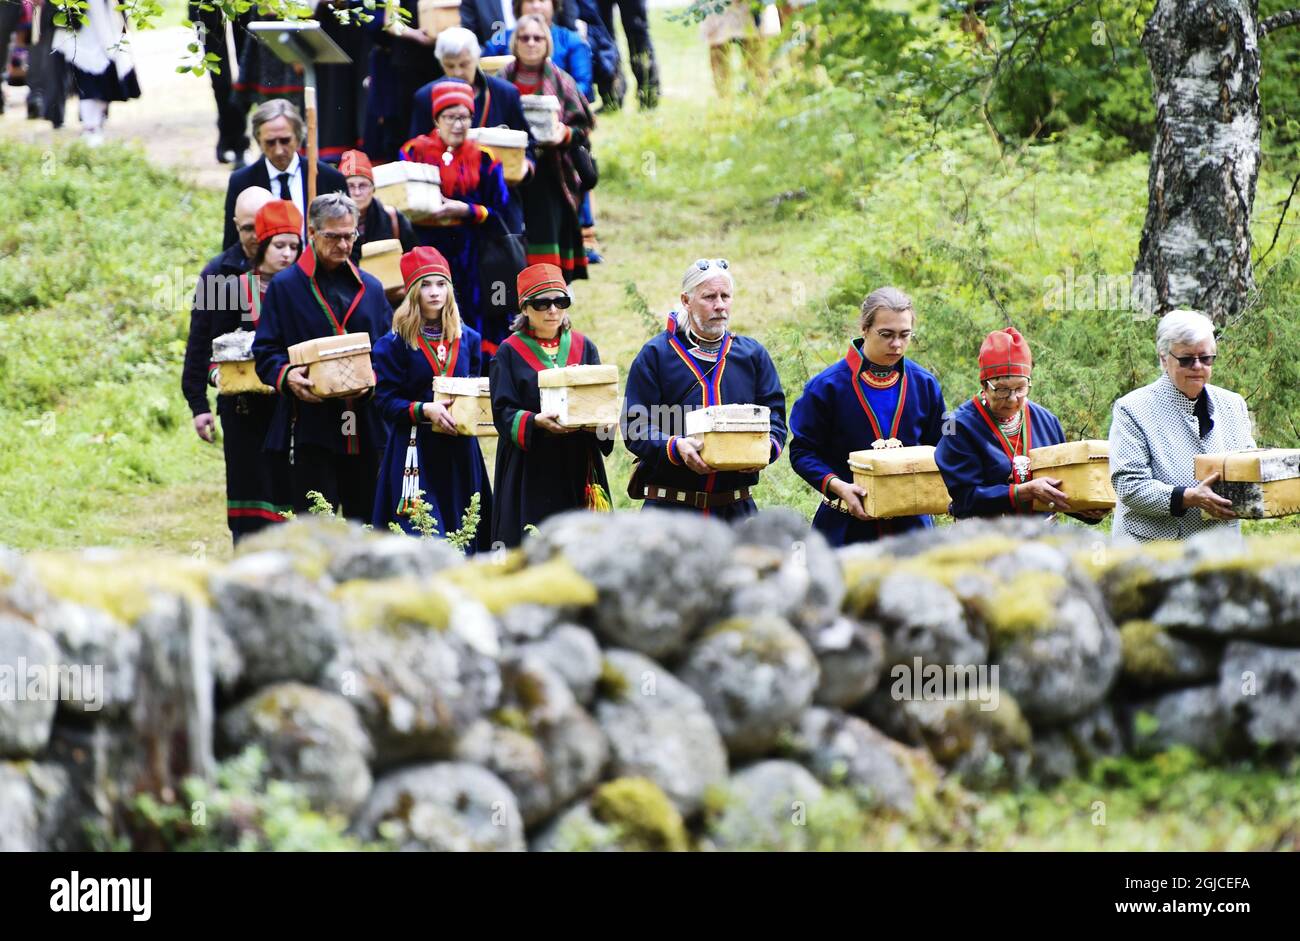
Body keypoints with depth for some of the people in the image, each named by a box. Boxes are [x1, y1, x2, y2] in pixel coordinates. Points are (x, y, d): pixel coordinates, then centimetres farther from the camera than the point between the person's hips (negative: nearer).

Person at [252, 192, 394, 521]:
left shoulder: (370, 288, 16)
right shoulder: (285, 285, 5)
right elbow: (265, 351, 1)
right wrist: (287, 375, -20)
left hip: (365, 429, 4)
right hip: (311, 427, -4)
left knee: (367, 519, 7)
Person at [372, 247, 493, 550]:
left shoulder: (468, 339, 9)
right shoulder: (395, 343, -3)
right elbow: (386, 401, -6)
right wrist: (424, 409, -21)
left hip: (460, 451, 4)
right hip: (415, 452, -4)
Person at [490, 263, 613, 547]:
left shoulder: (584, 348, 12)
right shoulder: (510, 352, 3)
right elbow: (503, 412, -5)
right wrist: (536, 421, -25)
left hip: (577, 469, 3)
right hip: (529, 471, -3)